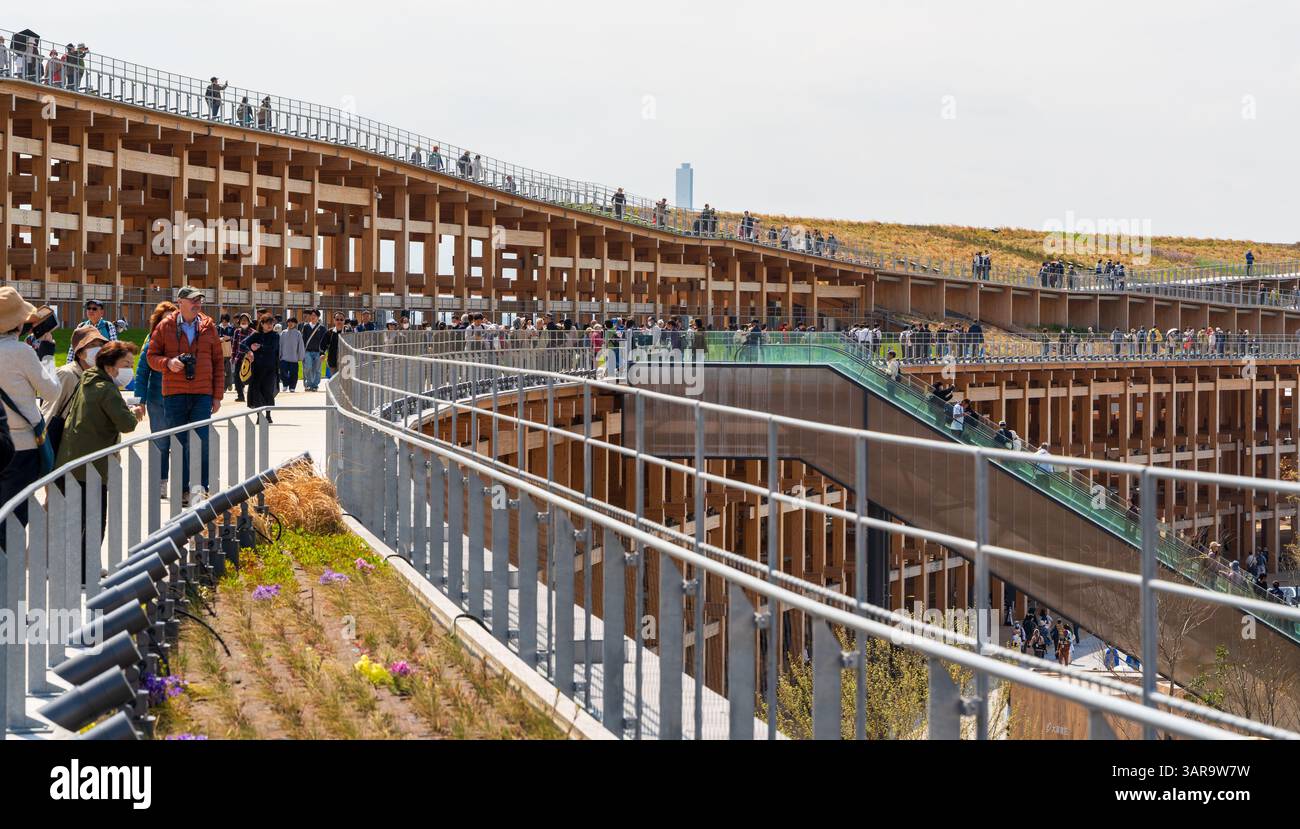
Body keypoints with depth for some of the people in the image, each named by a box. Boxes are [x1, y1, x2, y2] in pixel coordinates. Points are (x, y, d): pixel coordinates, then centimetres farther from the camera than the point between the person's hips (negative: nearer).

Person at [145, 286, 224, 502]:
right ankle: (182, 490, 13)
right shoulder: (165, 326, 3)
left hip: (202, 395, 0)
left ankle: (202, 489, 6)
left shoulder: (208, 326, 6)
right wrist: (168, 363, -16)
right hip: (174, 395, 0)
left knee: (202, 443, -3)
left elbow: (218, 362, 9)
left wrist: (217, 395, 4)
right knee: (179, 444, 6)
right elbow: (152, 356, 6)